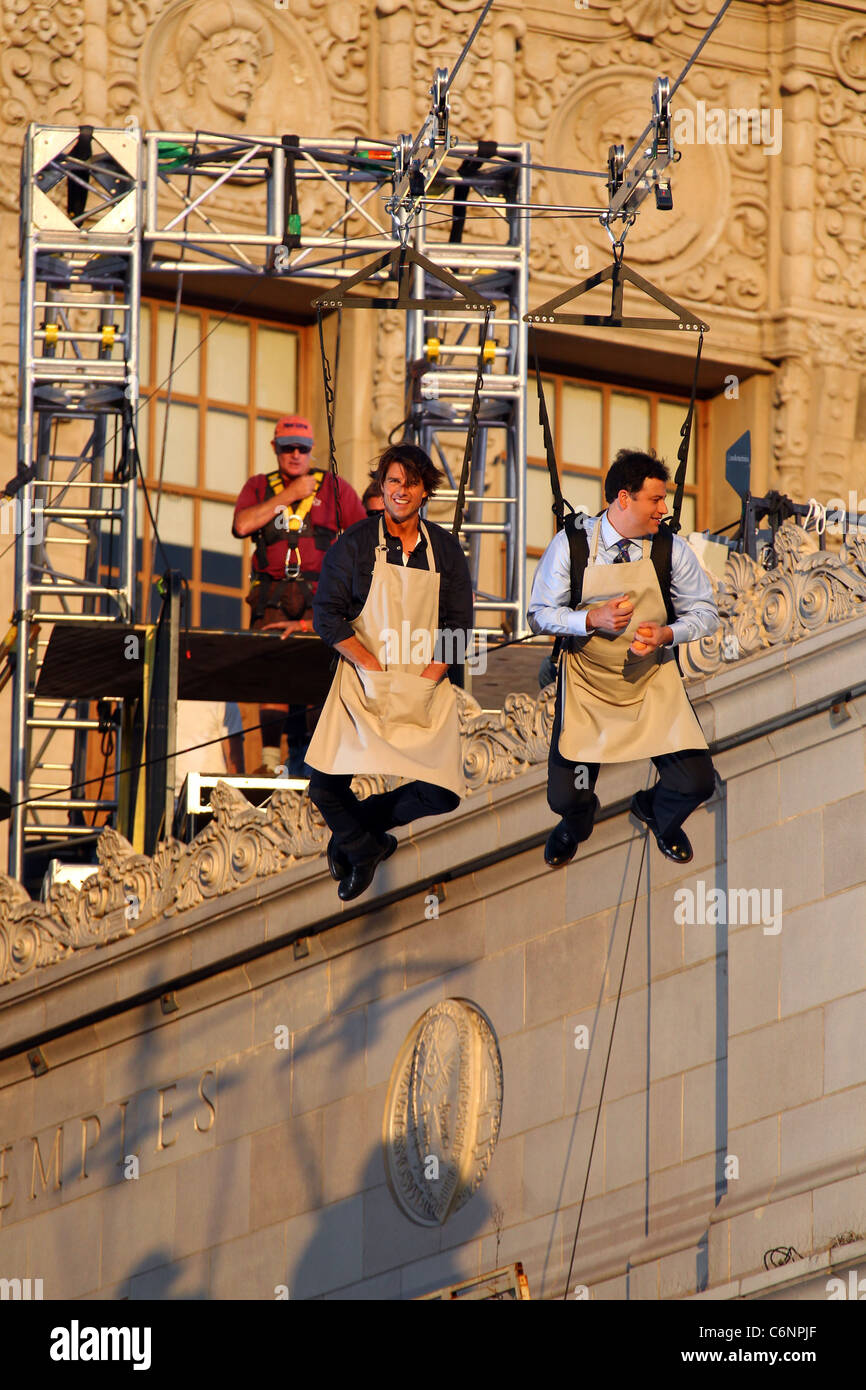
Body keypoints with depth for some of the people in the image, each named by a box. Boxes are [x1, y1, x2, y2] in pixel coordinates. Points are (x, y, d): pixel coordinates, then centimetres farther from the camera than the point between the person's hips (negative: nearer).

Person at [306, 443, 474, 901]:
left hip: (426, 688, 2)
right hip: (363, 683, -2)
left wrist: (426, 680, -9)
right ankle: (364, 847, 17)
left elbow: (459, 623, 5)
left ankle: (352, 831, 15)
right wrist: (375, 669, -12)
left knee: (440, 796, -11)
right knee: (325, 786, -15)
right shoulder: (355, 543, 0)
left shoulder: (444, 550, 7)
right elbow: (327, 615, -3)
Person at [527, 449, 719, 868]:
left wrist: (665, 634, -15)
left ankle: (656, 811, 27)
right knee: (565, 798, -11)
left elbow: (705, 613, 4)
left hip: (653, 682, 2)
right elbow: (540, 614, -3)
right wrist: (593, 620, -20)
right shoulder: (571, 545, -6)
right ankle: (577, 820, 32)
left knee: (696, 783, -13)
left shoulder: (670, 548, -2)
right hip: (587, 683, -2)